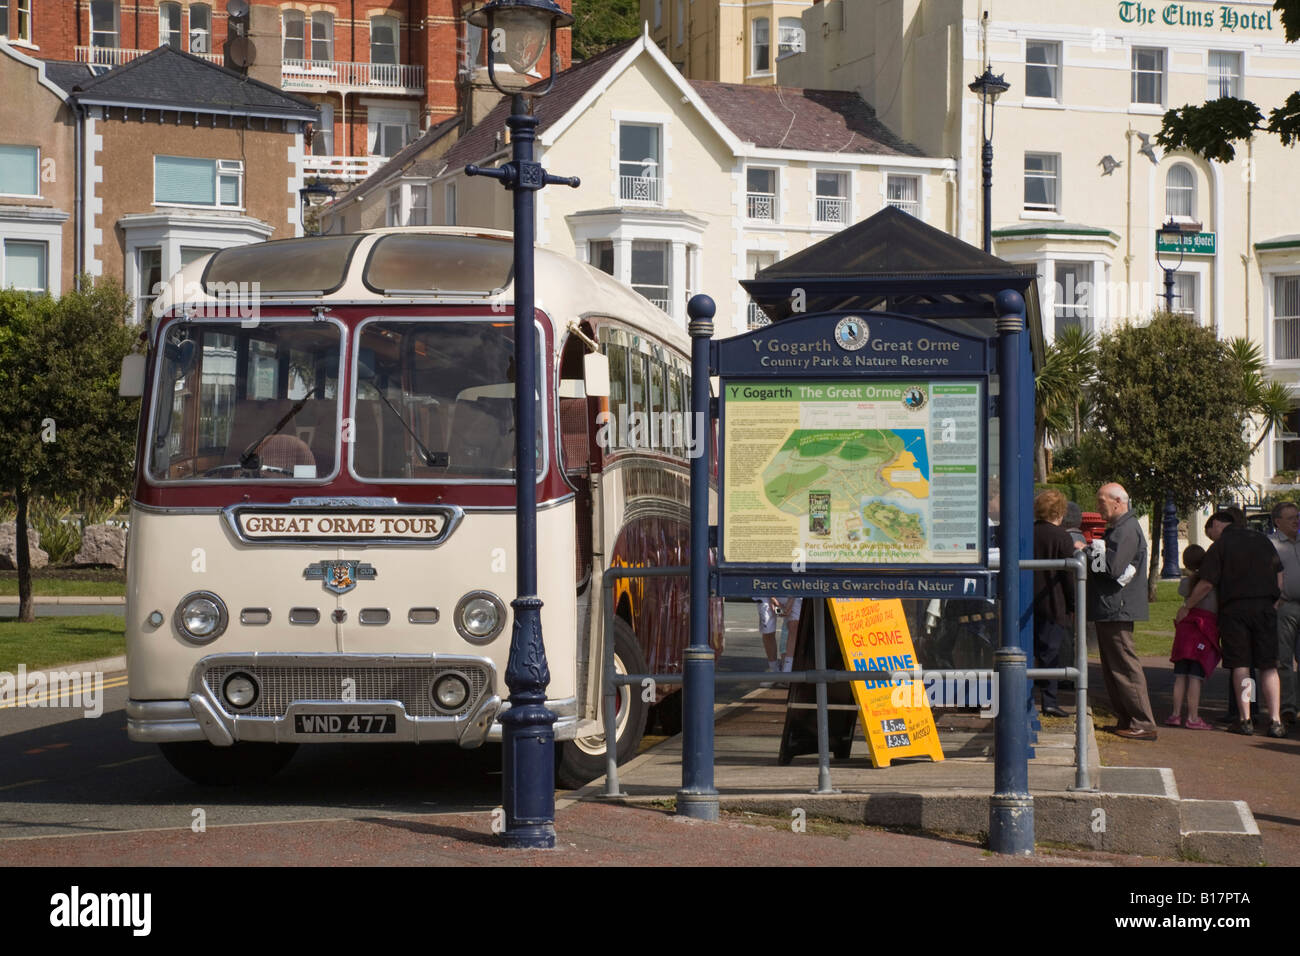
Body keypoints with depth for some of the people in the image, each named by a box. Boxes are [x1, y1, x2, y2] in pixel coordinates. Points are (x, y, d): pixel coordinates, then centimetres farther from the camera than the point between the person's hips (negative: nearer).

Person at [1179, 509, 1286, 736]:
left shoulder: (1220, 546, -3)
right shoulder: (1262, 540, 11)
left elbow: (1207, 584, -6)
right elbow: (1279, 574, 12)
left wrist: (1186, 607, 5)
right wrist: (1276, 601, 21)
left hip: (1235, 608, -3)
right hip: (1265, 607, 3)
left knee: (1240, 666, 2)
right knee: (1268, 666, 5)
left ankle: (1245, 720, 0)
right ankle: (1275, 720, -2)